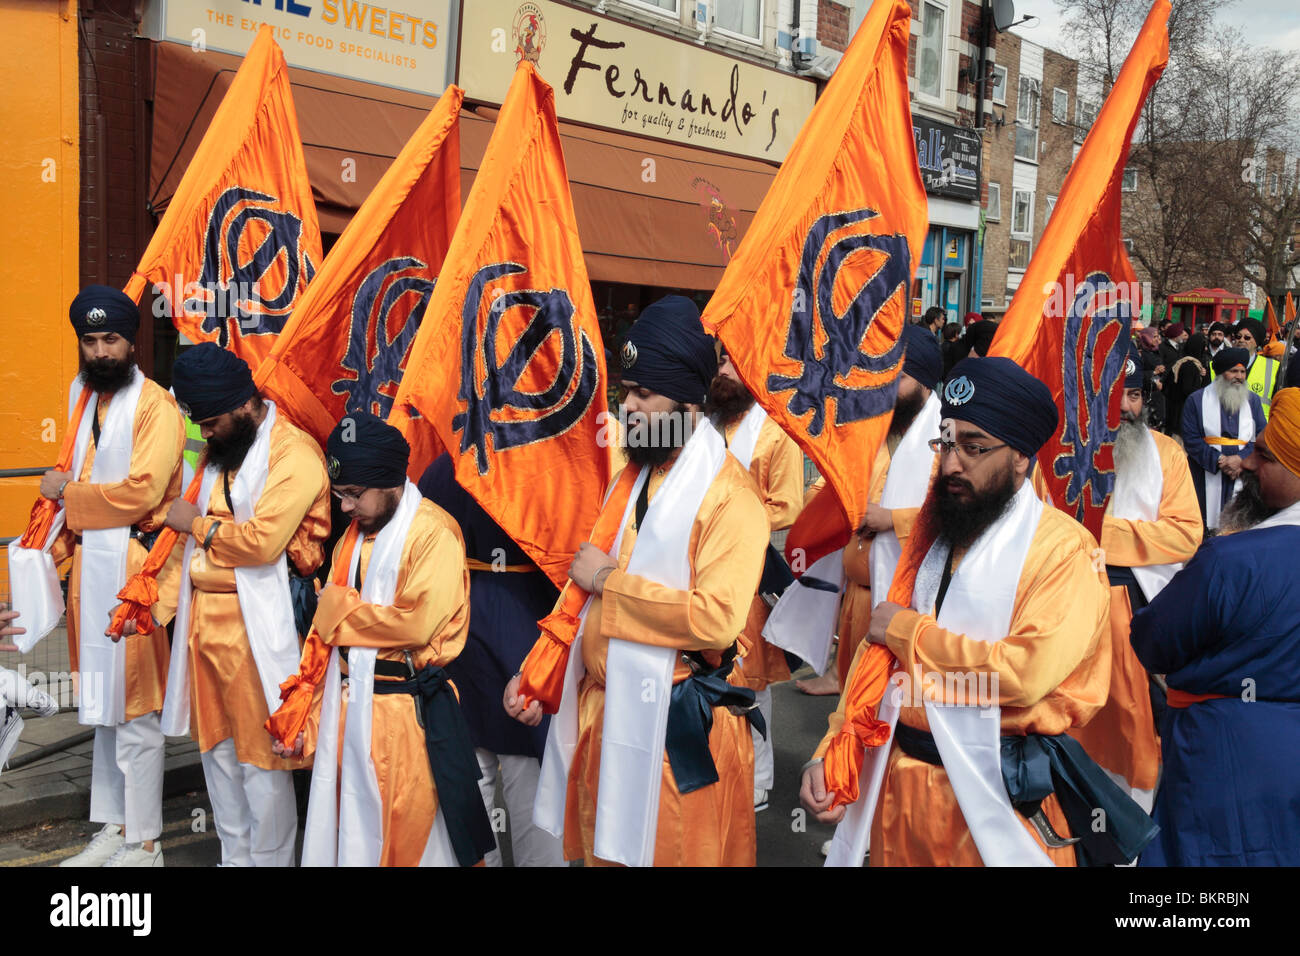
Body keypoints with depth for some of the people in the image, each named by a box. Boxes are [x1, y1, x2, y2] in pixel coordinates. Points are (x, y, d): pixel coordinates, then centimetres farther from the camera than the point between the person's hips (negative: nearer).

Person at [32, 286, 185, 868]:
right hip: (89, 566, 8)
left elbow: (140, 491, -18)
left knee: (134, 711, -3)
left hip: (132, 569, -8)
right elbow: (79, 485, 20)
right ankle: (113, 828, 26)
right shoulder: (85, 399, 16)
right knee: (102, 705, 15)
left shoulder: (155, 407, -9)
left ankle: (144, 844, 7)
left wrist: (67, 494, -7)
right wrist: (56, 548, 10)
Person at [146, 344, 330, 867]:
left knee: (260, 755, 0)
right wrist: (156, 601, 9)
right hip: (203, 617, 9)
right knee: (215, 744, 17)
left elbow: (262, 540, -24)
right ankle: (234, 857, 31)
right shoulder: (219, 449, 15)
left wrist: (196, 523, -9)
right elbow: (193, 539, 18)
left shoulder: (294, 453, -14)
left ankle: (270, 859, 15)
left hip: (255, 623, -9)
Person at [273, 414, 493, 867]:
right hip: (347, 709, 8)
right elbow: (324, 633, 16)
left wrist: (341, 608, -10)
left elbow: (418, 623, -24)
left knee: (411, 837, 0)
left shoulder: (434, 532, -11)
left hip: (405, 711, -8)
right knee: (344, 833, 14)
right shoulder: (352, 538, 14)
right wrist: (304, 718, 13)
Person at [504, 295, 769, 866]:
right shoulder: (629, 478, 11)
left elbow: (718, 618, -26)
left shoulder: (729, 496, -14)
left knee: (671, 852, 5)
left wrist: (610, 579, -17)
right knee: (602, 851, 18)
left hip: (674, 726, -7)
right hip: (600, 710, 7)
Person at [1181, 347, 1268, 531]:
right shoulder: (1197, 400, 4)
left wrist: (1241, 459, -11)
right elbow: (1191, 440, -3)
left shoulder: (1252, 400, 14)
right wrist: (1219, 461, -13)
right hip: (1207, 481, -2)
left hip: (1244, 479, 2)